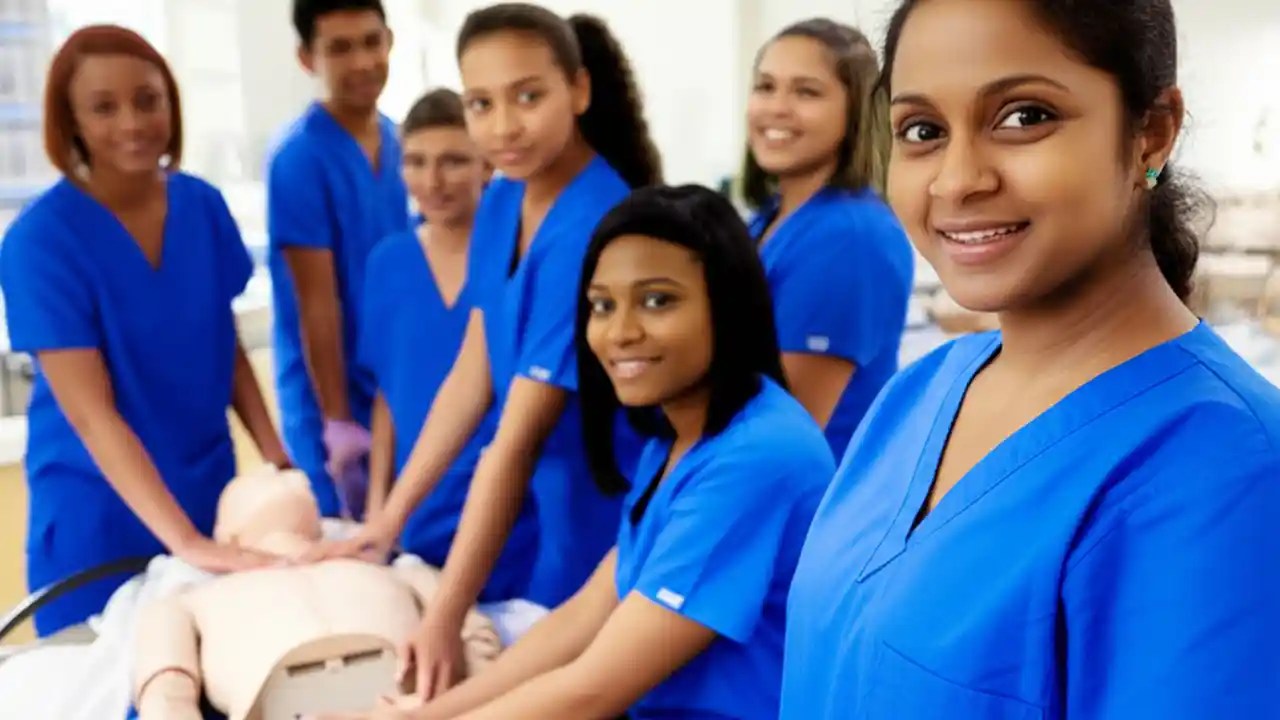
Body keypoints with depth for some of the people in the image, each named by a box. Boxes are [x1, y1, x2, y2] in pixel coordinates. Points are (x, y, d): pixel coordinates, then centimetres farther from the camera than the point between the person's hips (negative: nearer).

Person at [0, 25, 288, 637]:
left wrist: (275, 453, -4)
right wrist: (184, 541, -30)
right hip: (99, 513, -4)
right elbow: (89, 412, -23)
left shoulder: (203, 205, -4)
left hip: (208, 494, 4)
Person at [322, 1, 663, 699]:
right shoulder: (501, 202, -1)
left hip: (617, 517, -7)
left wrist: (444, 617, -28)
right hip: (552, 507, 7)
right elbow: (471, 378, 2)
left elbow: (519, 437, -29)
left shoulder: (593, 231, -27)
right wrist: (390, 518, 1)